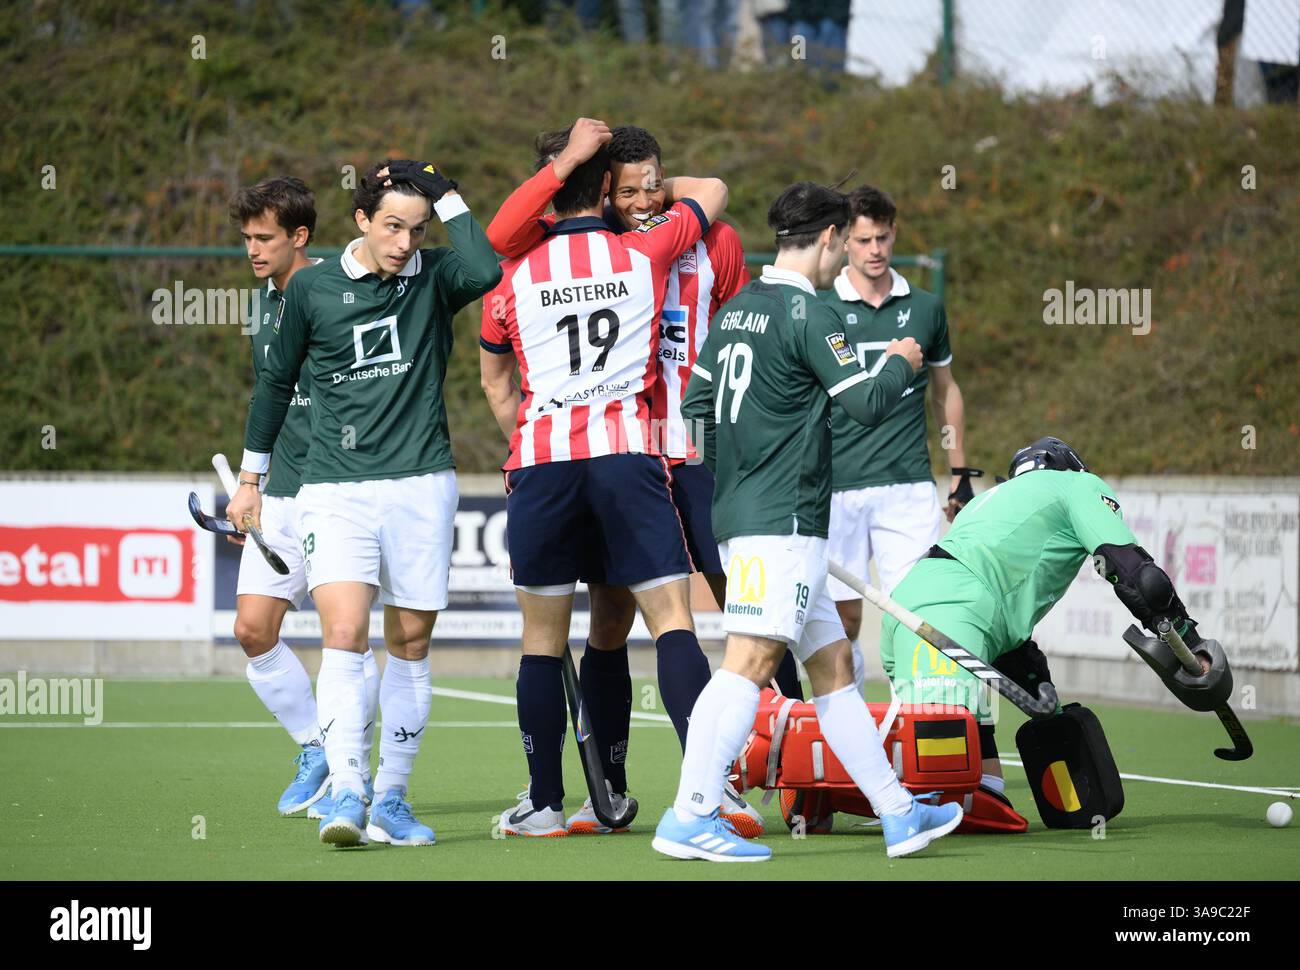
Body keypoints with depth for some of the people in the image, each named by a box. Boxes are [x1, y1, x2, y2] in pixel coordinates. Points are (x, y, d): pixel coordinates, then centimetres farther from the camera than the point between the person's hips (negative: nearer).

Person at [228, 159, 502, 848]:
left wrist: (445, 195, -14)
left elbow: (485, 271, -23)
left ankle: (390, 800, 15)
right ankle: (345, 797, -21)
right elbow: (277, 379, 17)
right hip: (334, 488, -1)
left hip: (420, 485, 1)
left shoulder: (433, 279, 2)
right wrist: (250, 477, 21)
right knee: (344, 636, -16)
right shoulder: (311, 288, 4)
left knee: (411, 644, 5)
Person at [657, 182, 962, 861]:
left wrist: (721, 479, 30)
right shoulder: (805, 314, -12)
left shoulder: (736, 309, 15)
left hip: (741, 515, 10)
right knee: (752, 659, -15)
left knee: (832, 664, 11)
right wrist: (899, 365, 6)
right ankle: (690, 817, -20)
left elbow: (696, 404, 21)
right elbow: (867, 404, -14)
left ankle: (897, 812, 14)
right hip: (781, 522, -10)